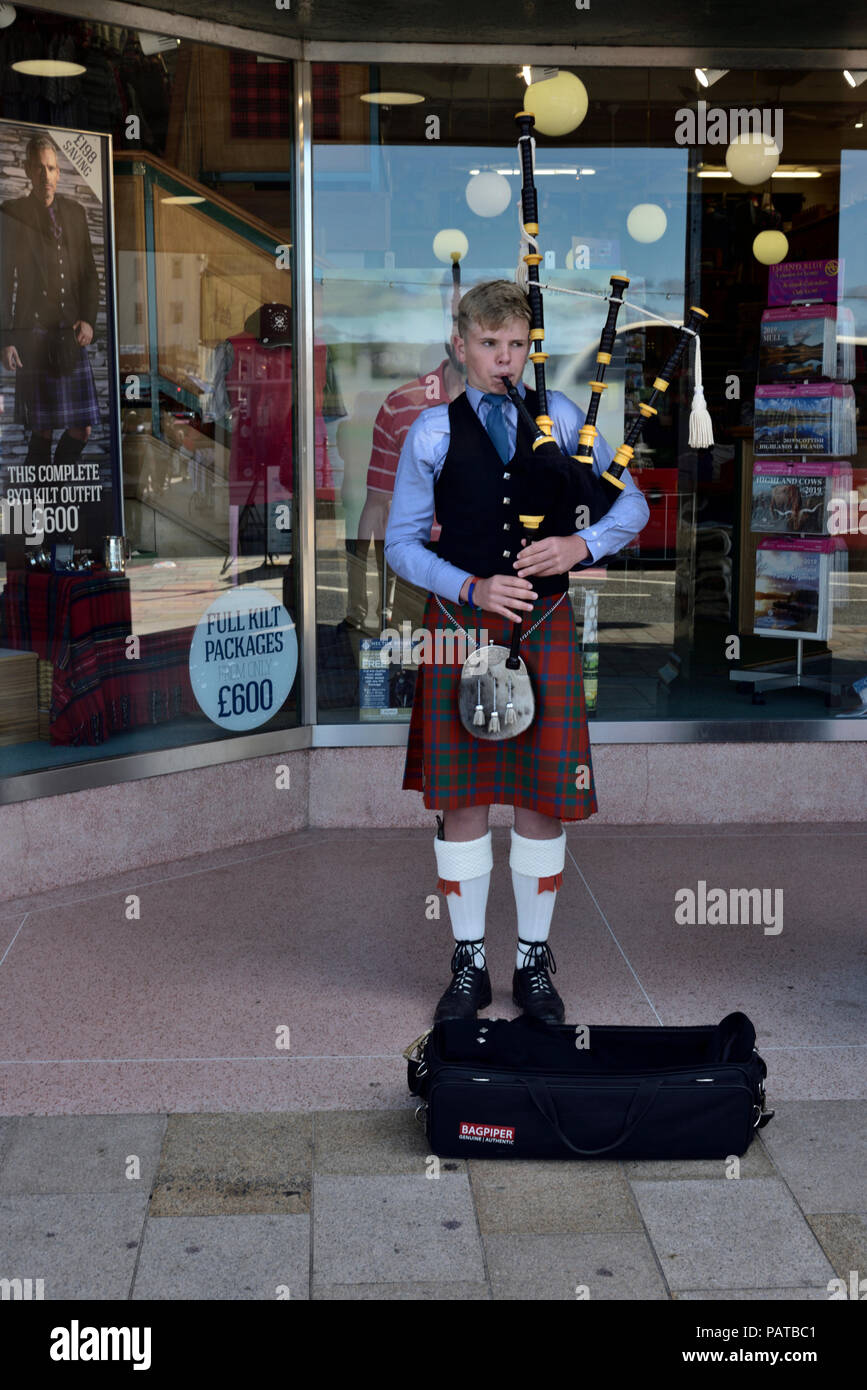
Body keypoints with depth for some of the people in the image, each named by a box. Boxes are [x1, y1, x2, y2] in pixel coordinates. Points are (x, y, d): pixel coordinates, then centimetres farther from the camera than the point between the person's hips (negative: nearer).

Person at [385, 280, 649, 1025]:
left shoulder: (562, 418, 4)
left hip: (544, 626, 1)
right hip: (460, 626, -1)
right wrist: (473, 587, -13)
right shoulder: (433, 433, 1)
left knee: (544, 796, 4)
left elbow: (632, 504, 8)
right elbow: (402, 544, 2)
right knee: (462, 798, 4)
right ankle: (469, 963, 19)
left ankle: (534, 962, 19)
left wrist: (582, 544, -12)